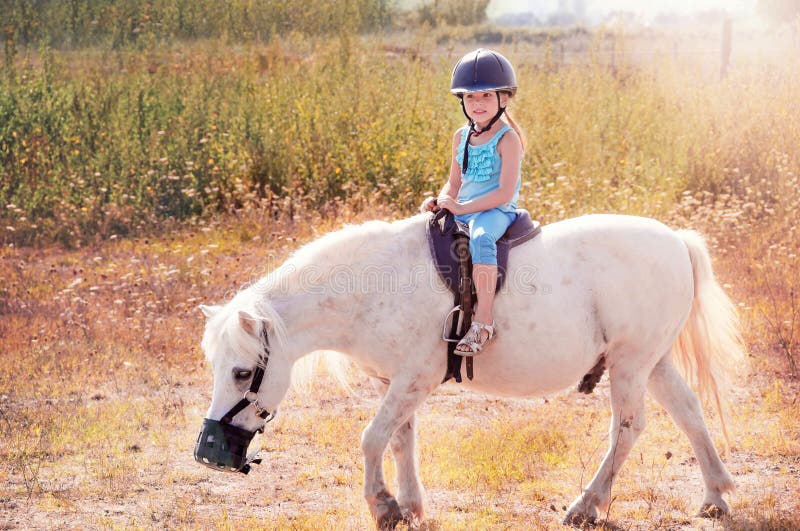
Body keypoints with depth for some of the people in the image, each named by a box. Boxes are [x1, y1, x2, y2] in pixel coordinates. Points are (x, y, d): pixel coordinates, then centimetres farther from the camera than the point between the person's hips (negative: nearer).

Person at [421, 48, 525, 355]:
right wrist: (440, 201, -6)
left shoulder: (507, 138, -10)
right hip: (462, 210, 8)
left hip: (496, 211, -8)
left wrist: (462, 207, -21)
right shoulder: (461, 137, 12)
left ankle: (483, 321, -40)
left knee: (480, 237, -38)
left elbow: (505, 192, -18)